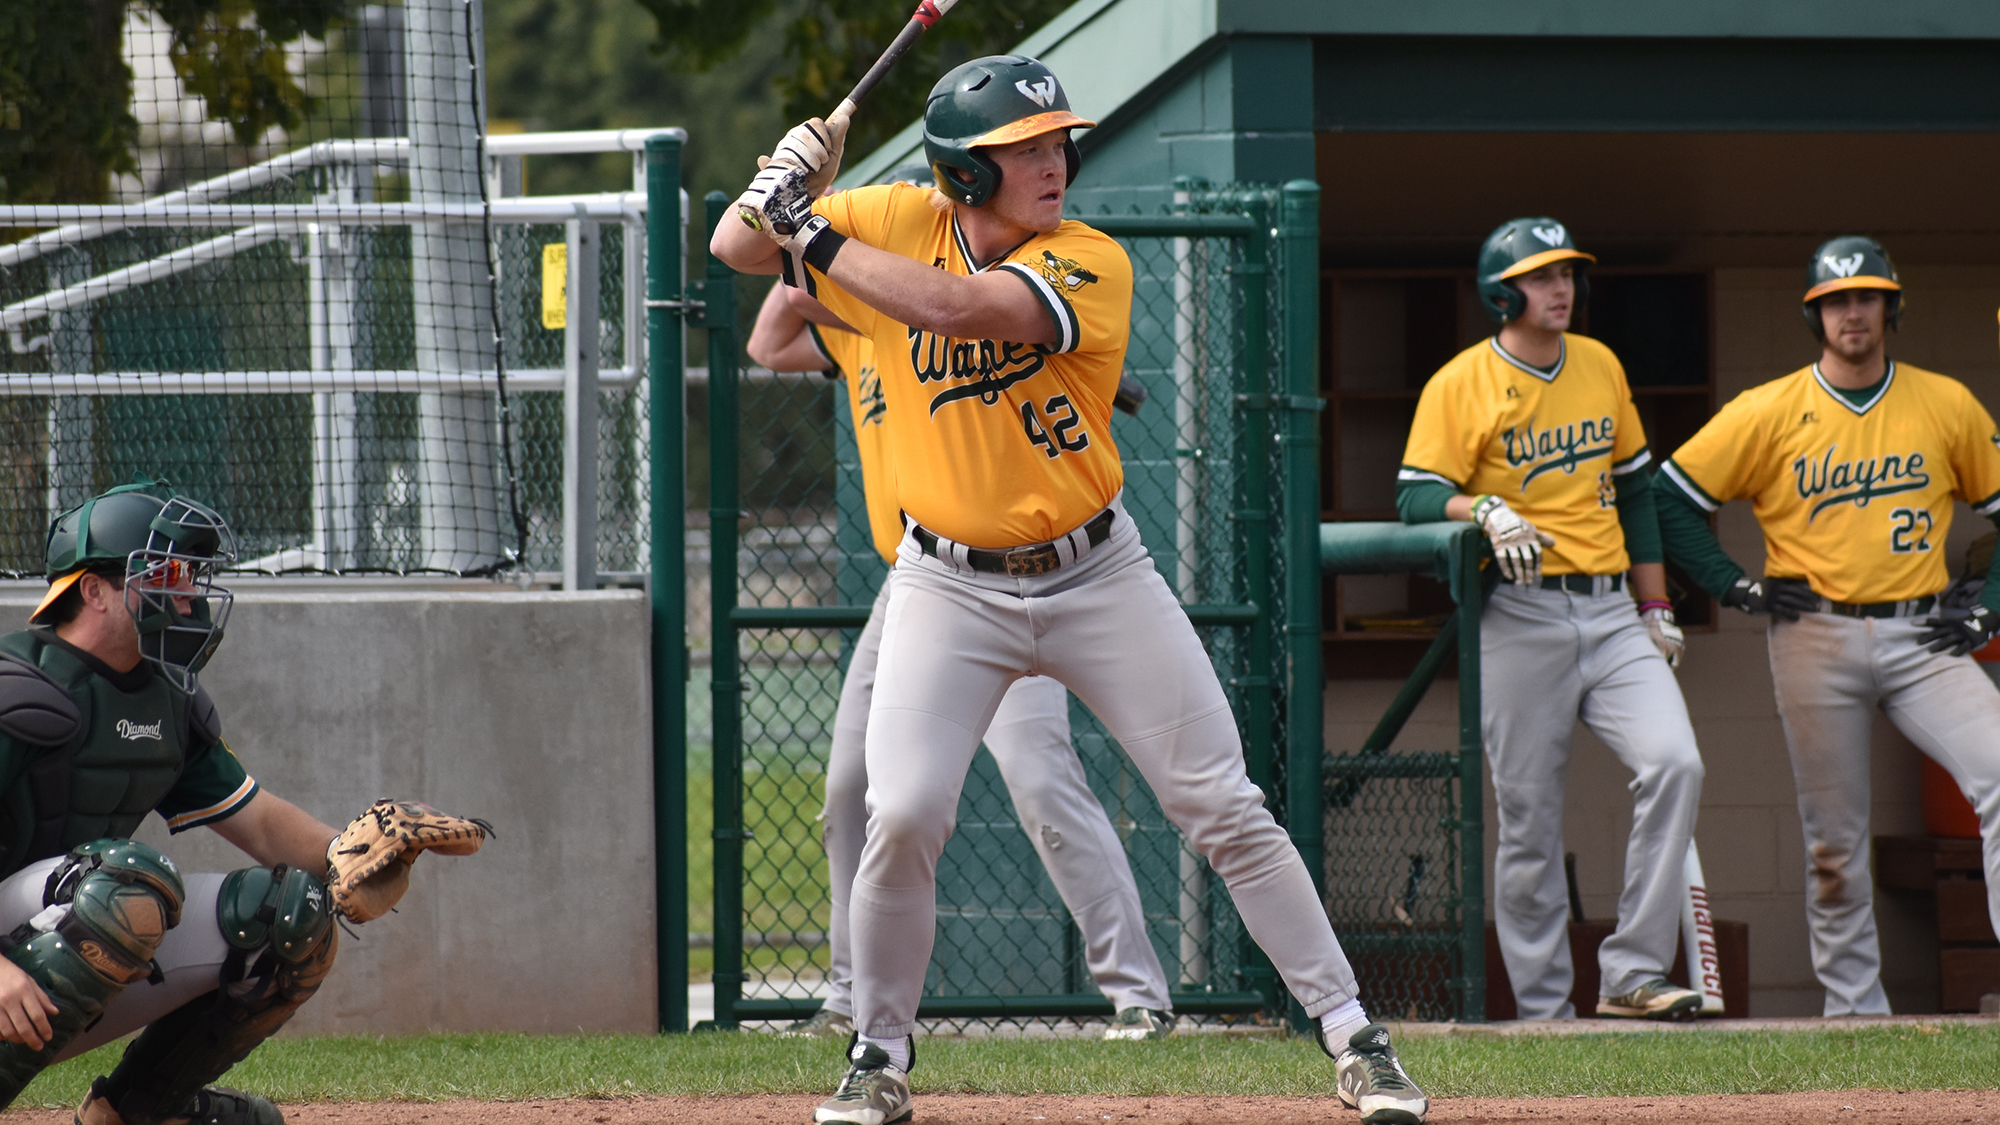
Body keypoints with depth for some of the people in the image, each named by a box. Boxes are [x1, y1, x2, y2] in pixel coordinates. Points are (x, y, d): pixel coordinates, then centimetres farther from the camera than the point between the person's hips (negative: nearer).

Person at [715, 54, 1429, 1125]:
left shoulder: (1092, 263, -15)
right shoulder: (902, 223, -5)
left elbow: (959, 306, -31)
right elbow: (735, 250, -1)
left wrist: (813, 233, -26)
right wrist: (781, 184, -22)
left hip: (1098, 574, -1)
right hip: (950, 587, 1)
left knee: (1224, 809, -2)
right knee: (903, 817, -14)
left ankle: (1354, 1038, 6)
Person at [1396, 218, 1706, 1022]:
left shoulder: (1601, 368, 14)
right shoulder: (1460, 384, -2)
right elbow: (1417, 496, -9)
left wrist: (1657, 607, 16)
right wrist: (1487, 511, -28)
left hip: (1610, 611, 4)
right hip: (1520, 617, -4)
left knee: (1673, 762, -16)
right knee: (1529, 818, -3)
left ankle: (1631, 975, -13)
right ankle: (1543, 1009, 6)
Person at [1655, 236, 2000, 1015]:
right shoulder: (1768, 414, 1)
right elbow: (1671, 496, 6)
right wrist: (1734, 586, -2)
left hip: (1920, 637, 1)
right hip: (1814, 640, 0)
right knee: (1833, 841, 3)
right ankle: (1854, 1010, 13)